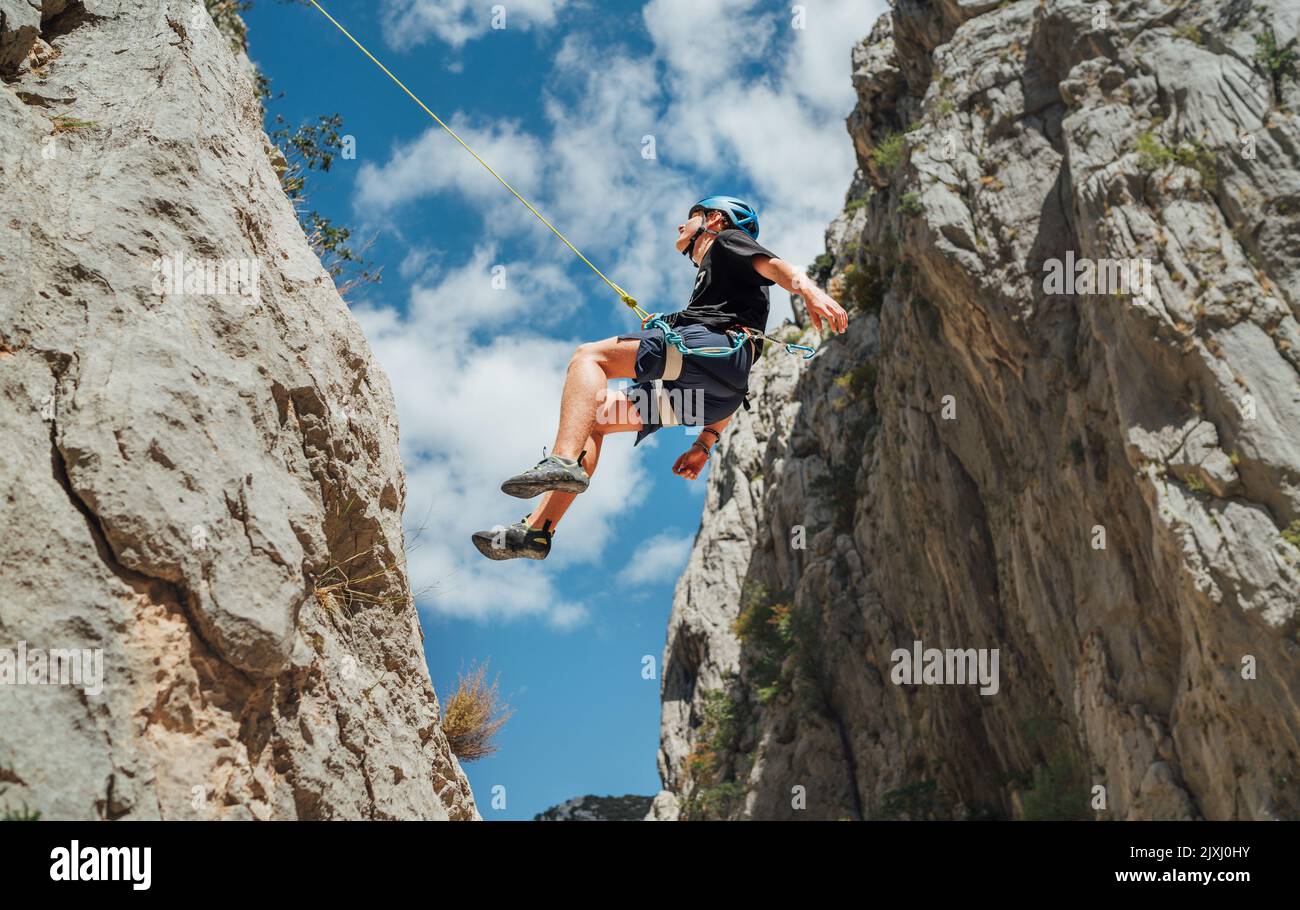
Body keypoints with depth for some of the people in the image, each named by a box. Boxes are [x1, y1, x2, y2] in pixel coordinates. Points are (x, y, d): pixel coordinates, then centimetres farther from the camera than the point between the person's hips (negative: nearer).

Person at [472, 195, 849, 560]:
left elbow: (773, 264, -7)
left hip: (716, 346, -9)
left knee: (588, 356, -15)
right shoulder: (710, 282, 42)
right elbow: (733, 386, 36)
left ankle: (564, 461, -37)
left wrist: (809, 291, -28)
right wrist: (706, 441, 29)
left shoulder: (727, 242, 19)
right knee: (592, 416, 8)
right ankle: (536, 530, -3)